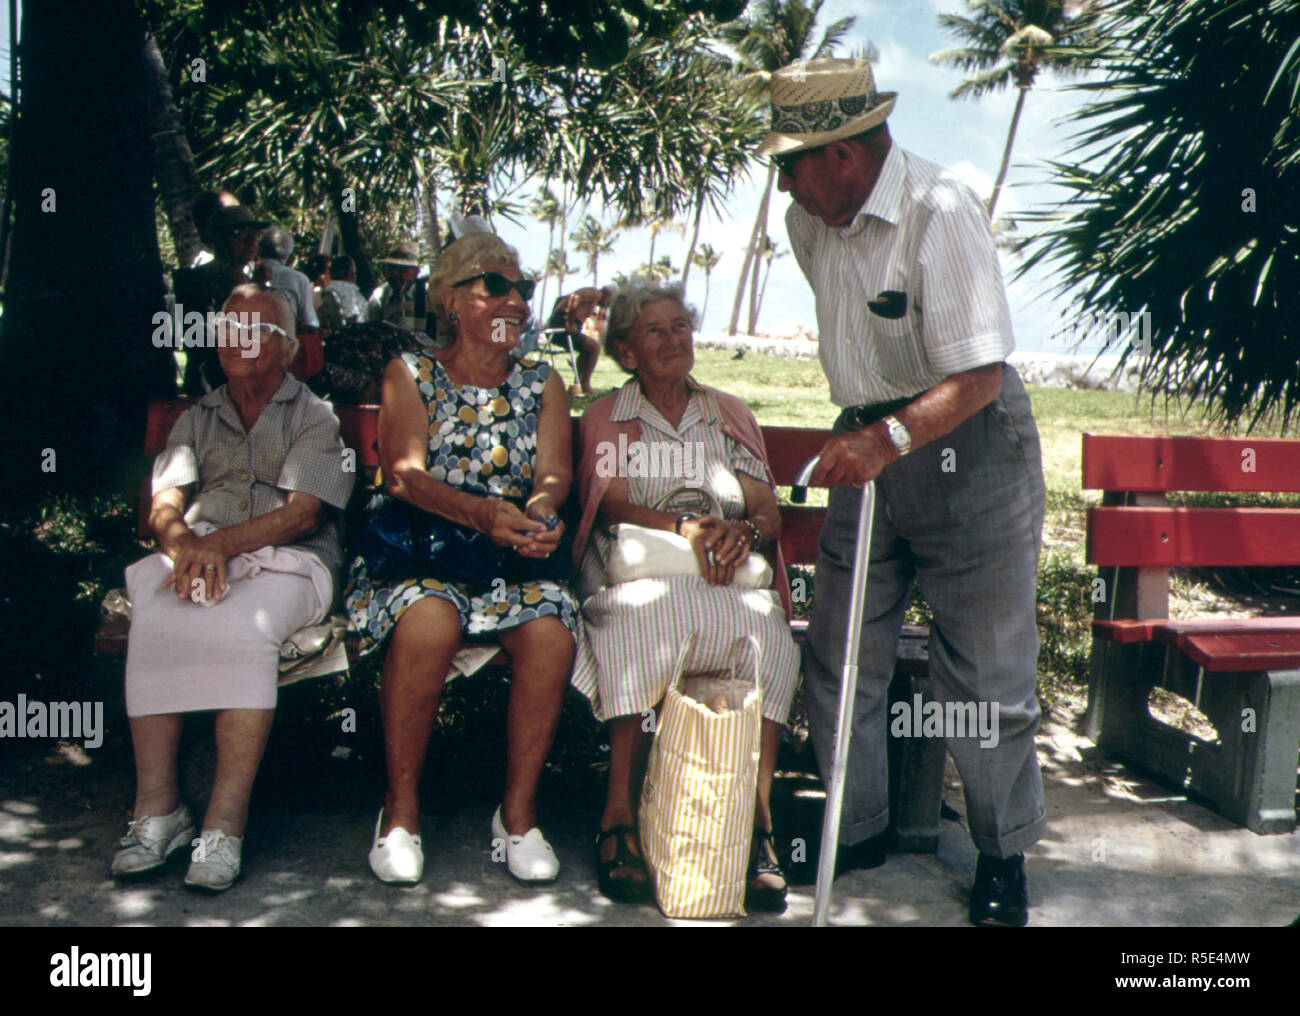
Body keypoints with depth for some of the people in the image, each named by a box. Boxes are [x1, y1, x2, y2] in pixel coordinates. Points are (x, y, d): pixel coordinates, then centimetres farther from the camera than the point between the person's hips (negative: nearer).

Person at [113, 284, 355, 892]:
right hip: (197, 553, 3)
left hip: (286, 561, -3)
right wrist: (186, 546, -16)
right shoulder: (197, 419, 23)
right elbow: (165, 505, 8)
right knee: (154, 618, -31)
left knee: (244, 626, -36)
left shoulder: (313, 416, 11)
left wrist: (222, 544, -19)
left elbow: (302, 512, -4)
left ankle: (225, 824, -33)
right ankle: (157, 807, -28)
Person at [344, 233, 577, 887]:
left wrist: (539, 509, -25)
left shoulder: (541, 384, 17)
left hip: (512, 558, 2)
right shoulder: (410, 374, 8)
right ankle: (401, 809, -15)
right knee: (429, 618, -35)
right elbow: (404, 473, -8)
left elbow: (555, 471, 1)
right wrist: (481, 512, -27)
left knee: (551, 629, -29)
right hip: (418, 546, -2)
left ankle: (519, 811, -10)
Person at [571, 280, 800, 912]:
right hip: (639, 574, -2)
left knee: (768, 635, -32)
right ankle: (620, 817, -31)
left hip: (727, 579, 2)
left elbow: (770, 513, 11)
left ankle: (758, 826, -30)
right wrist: (685, 527, -20)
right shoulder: (606, 417, 16)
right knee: (647, 621, -38)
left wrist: (744, 532, -14)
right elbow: (613, 505, -2)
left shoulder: (732, 415, 22)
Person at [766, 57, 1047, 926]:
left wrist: (890, 439, -37)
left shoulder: (941, 211, -21)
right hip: (871, 444, 7)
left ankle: (1004, 855, 21)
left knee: (984, 673, 2)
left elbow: (978, 375, -25)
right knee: (840, 657, 9)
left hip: (967, 443, -7)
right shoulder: (811, 220, 4)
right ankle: (859, 829, 28)